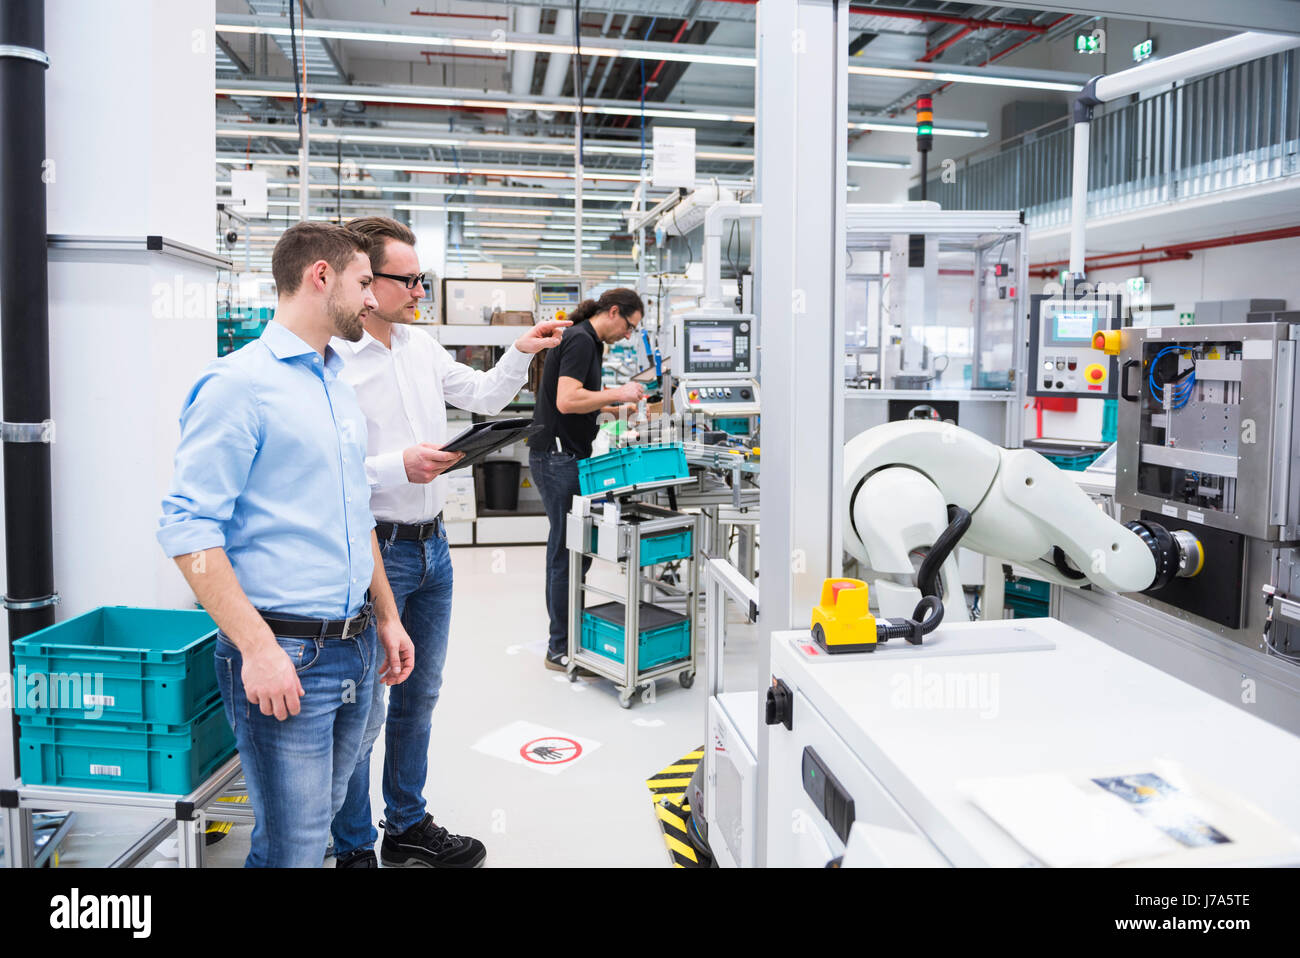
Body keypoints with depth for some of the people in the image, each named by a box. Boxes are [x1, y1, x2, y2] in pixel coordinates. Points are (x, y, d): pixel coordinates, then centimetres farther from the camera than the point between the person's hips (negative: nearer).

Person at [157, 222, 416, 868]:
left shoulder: (339, 390, 15)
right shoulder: (239, 383, -11)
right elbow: (189, 528, -17)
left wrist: (387, 618, 20)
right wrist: (257, 647, -22)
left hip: (355, 646, 8)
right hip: (286, 654, -8)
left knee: (322, 819, 19)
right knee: (292, 847, 1)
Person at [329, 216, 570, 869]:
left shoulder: (421, 346, 9)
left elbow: (484, 398, 20)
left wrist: (521, 352, 6)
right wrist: (399, 467, -26)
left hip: (432, 545, 8)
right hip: (374, 549, -8)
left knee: (419, 696, 20)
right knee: (361, 711, 5)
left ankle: (408, 827, 38)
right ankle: (354, 849, 25)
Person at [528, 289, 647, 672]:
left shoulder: (588, 342, 18)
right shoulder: (581, 340, -14)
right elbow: (566, 400, -25)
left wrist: (617, 407, 16)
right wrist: (616, 393, -17)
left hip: (569, 457, 11)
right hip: (558, 457, -11)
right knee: (568, 550, -5)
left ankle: (568, 636, 25)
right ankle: (561, 649, 5)